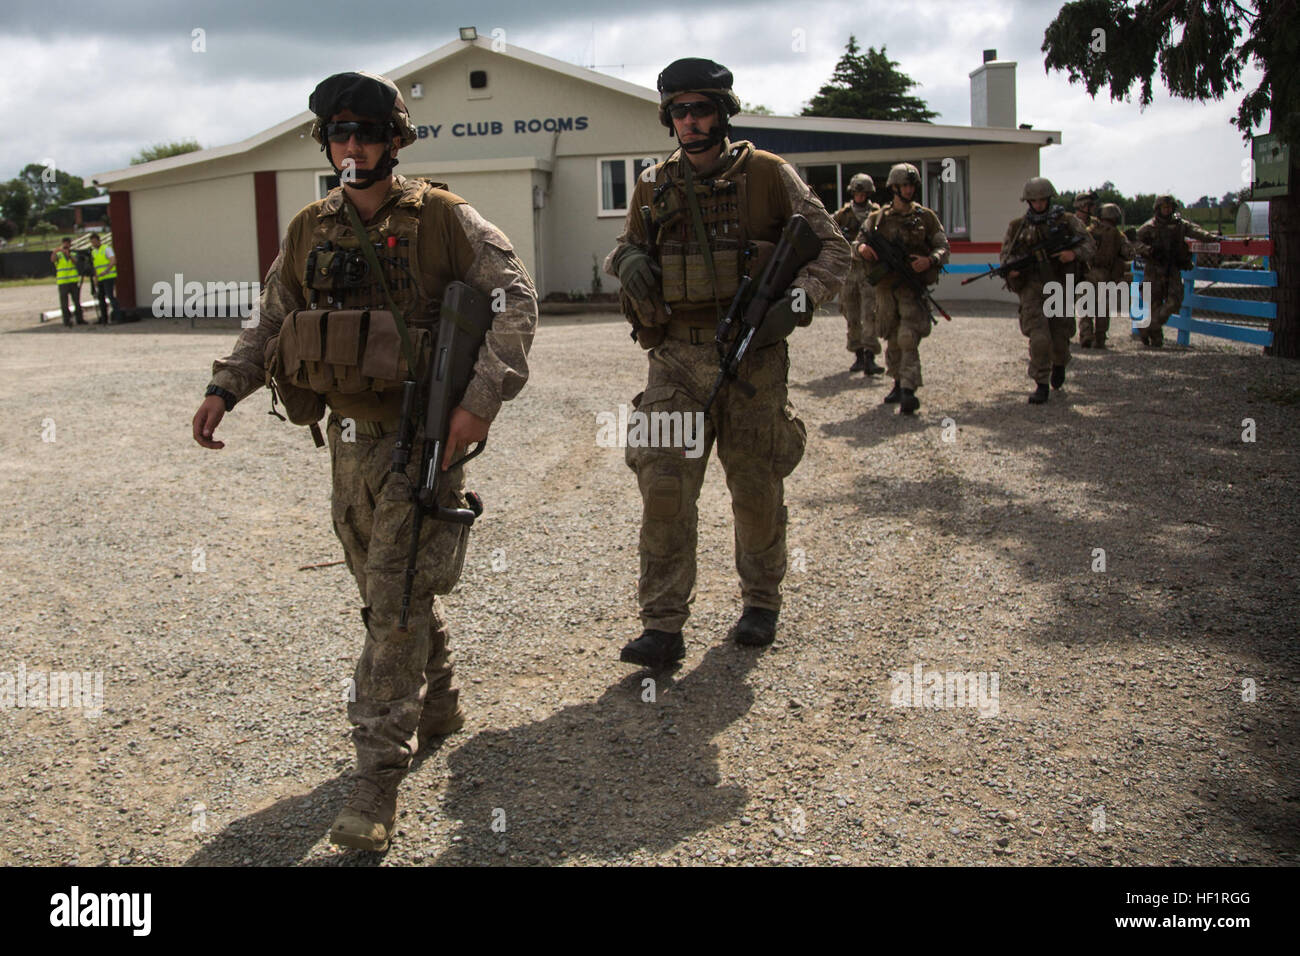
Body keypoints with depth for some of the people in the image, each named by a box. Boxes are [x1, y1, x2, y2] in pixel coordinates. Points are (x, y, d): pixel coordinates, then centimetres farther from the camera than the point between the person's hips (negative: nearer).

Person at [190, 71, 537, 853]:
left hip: (422, 434, -6)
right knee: (387, 588, 16)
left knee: (397, 597, -9)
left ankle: (381, 774, -3)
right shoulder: (309, 231, 9)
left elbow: (514, 300, -13)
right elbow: (271, 324, 17)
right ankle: (438, 707, 37)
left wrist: (482, 396, -26)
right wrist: (226, 387, 1)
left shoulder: (443, 218, -7)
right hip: (350, 435, 6)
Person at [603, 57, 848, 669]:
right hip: (677, 357, 2)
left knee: (756, 487, 8)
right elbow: (623, 249, 24)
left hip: (752, 356, -2)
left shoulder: (768, 175, -1)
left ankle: (761, 602, 29)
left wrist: (797, 302, -17)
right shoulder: (654, 188, 9)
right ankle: (663, 626, -3)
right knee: (663, 485, -8)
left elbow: (831, 247, 0)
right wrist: (628, 260, -1)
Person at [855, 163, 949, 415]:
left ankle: (909, 394, -20)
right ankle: (898, 383, 29)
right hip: (885, 287, 3)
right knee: (893, 340, 11)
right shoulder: (877, 218, 9)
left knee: (909, 339, -15)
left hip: (913, 286, -3)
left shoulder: (926, 217, 6)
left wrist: (929, 260, -17)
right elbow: (859, 243, 9)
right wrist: (863, 249, -15)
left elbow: (943, 247, 5)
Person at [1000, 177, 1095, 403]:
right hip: (1032, 288, -1)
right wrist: (1011, 266, -13)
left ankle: (1059, 365, 44)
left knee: (1060, 336, 10)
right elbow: (1005, 253, 10)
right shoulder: (1017, 226, 8)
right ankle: (1041, 384, -7)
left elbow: (1090, 244, 3)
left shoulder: (1067, 221, 6)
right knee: (1039, 338, -15)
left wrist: (1074, 253, -19)